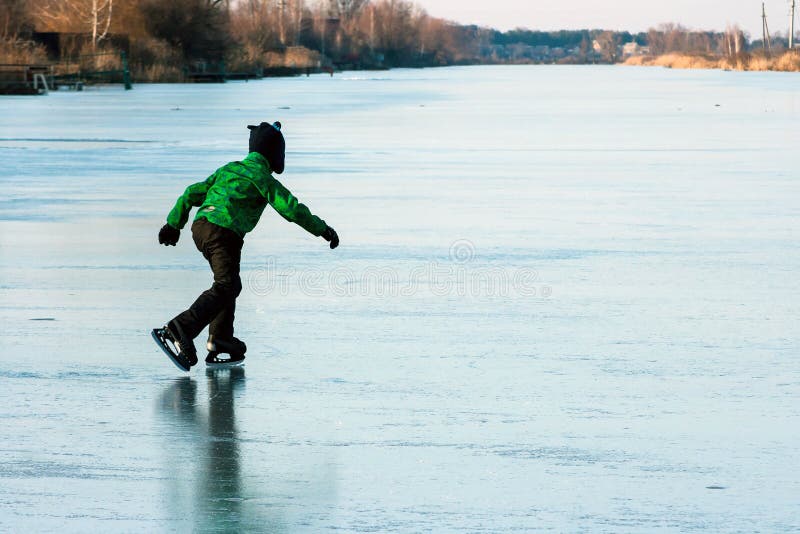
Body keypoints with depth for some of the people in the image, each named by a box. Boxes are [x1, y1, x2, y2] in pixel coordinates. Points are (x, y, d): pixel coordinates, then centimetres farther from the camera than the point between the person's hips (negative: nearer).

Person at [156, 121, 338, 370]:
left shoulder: (228, 169, 23)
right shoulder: (262, 178, 2)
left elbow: (192, 194, 22)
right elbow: (292, 209, -4)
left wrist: (173, 225, 27)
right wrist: (323, 230, 5)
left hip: (200, 227, 8)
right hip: (224, 233, -8)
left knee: (230, 284, 20)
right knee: (225, 288, -14)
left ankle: (220, 340, 15)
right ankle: (181, 329, -30)